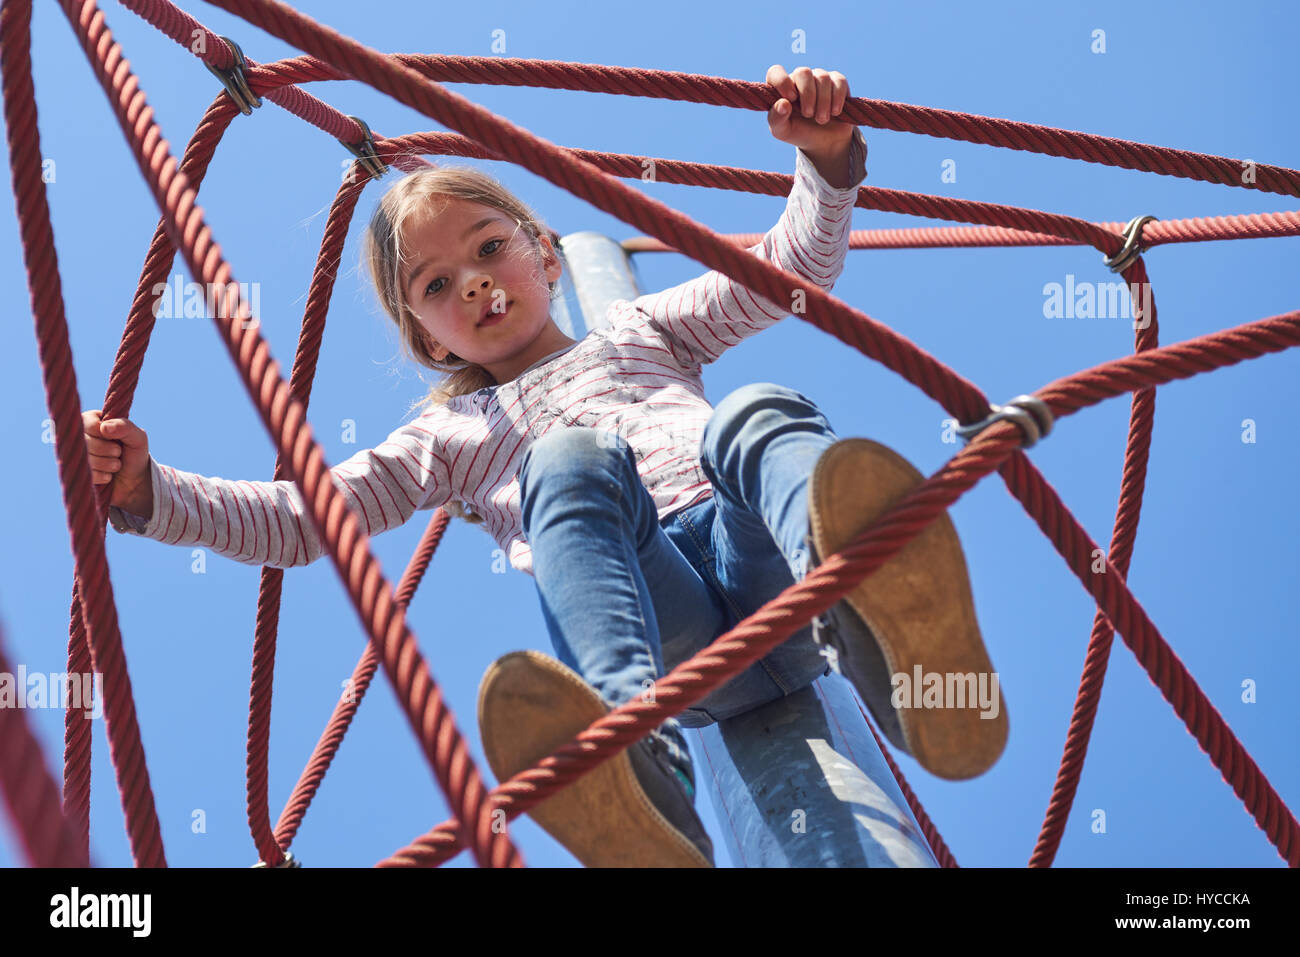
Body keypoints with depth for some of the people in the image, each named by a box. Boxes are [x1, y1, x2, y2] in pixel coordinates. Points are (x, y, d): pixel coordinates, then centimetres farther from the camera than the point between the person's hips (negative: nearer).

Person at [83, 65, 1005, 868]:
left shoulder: (639, 330, 35)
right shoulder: (452, 435, 33)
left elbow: (795, 270, 26)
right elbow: (297, 520, 24)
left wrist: (826, 158, 6)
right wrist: (149, 491, 10)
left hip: (767, 571, 1)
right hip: (660, 630, -1)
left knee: (755, 415, -30)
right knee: (569, 461, -31)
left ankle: (899, 643, -64)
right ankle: (641, 764, -61)